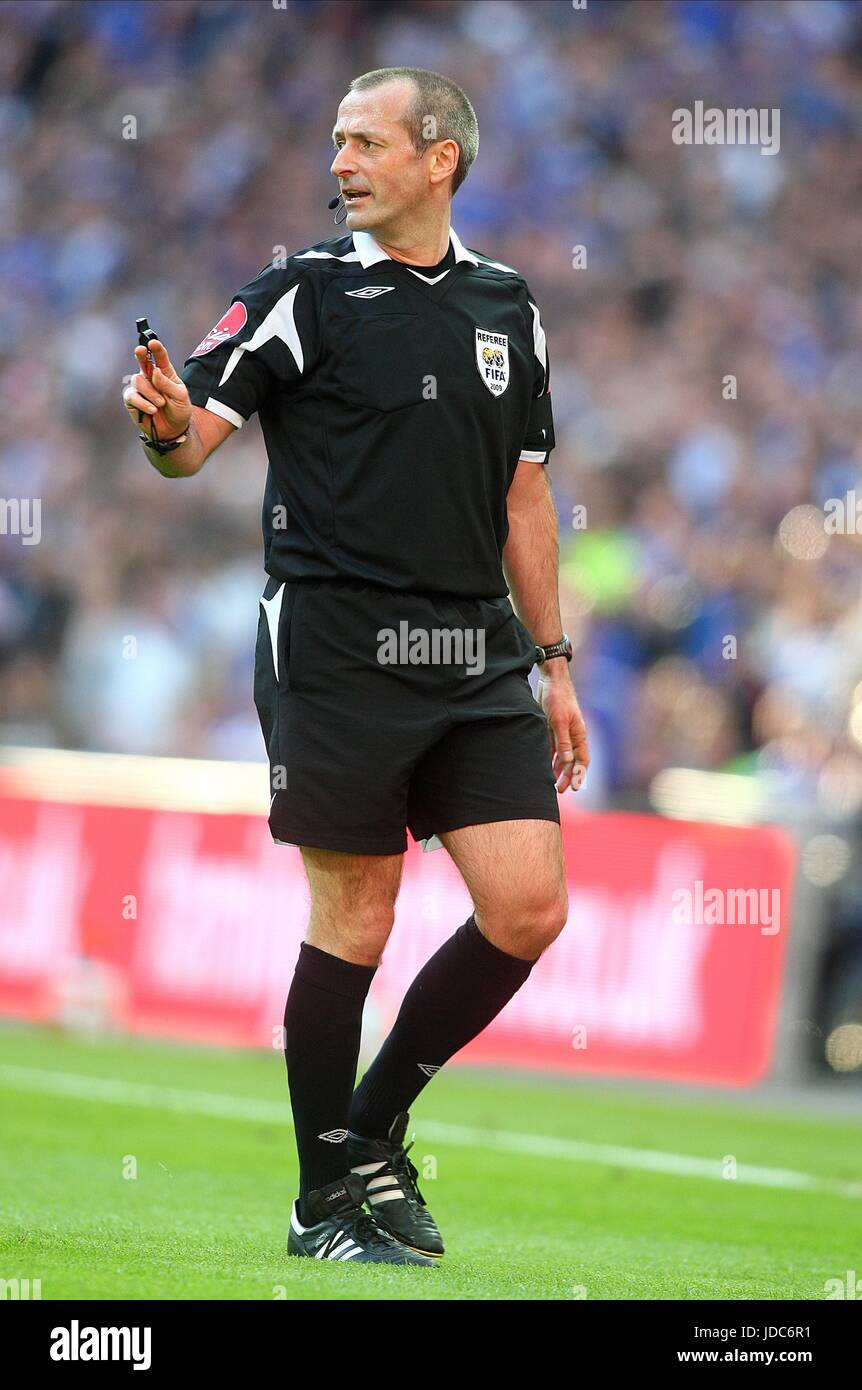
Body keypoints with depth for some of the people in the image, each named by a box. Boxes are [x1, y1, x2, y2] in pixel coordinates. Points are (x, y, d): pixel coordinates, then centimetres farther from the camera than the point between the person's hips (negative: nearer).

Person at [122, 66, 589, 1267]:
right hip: (337, 650, -4)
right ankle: (329, 1193, 13)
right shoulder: (304, 293, -1)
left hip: (479, 658, 4)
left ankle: (377, 1127, 16)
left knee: (529, 909, -4)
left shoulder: (507, 306, 13)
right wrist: (171, 425, -34)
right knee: (354, 922, -2)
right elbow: (195, 435, -9)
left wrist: (553, 663, 17)